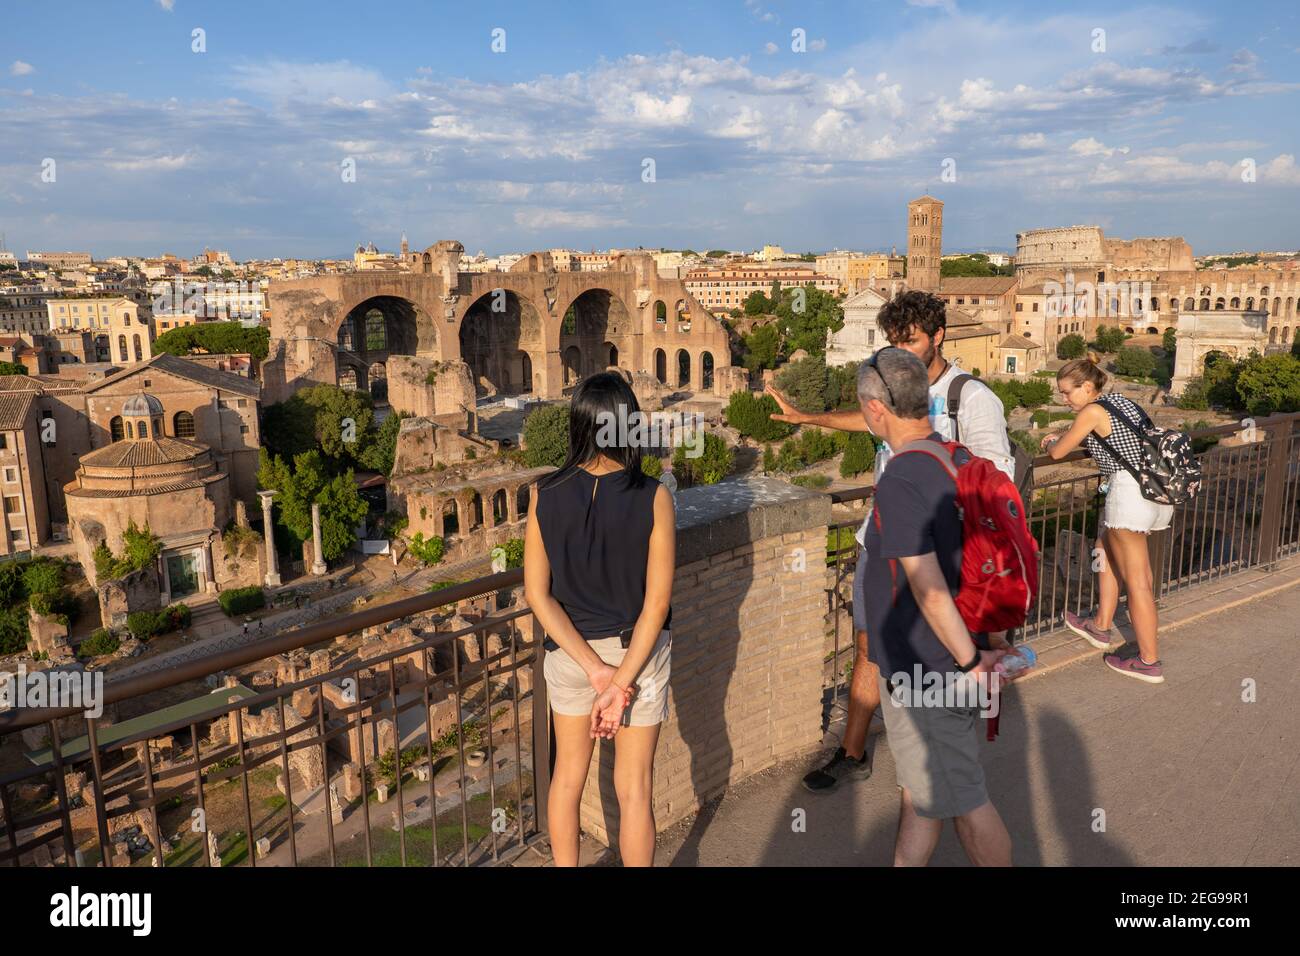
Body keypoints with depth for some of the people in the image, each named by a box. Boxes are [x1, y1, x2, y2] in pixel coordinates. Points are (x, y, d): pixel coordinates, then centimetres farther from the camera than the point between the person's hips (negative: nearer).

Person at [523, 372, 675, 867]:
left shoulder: (546, 494, -12)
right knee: (634, 787, 13)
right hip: (637, 652, -2)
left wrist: (595, 669, -11)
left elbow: (537, 593, -10)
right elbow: (657, 601, -18)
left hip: (569, 652, 3)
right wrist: (621, 683, -13)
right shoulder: (653, 498, -18)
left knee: (568, 774, 23)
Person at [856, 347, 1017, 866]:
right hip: (920, 666, 9)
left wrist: (970, 662, -16)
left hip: (926, 673, -9)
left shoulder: (900, 483, -26)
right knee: (919, 789, 23)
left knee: (961, 801, 10)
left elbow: (929, 589, -27)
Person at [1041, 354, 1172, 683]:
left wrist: (1051, 444, 20)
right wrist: (1061, 437, 29)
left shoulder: (1092, 411, -10)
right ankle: (1101, 626, 34)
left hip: (1130, 490, -9)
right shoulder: (1119, 401, 15)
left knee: (1136, 579, -1)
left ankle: (1149, 661, 7)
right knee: (1106, 551, 24)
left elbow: (1057, 453, -2)